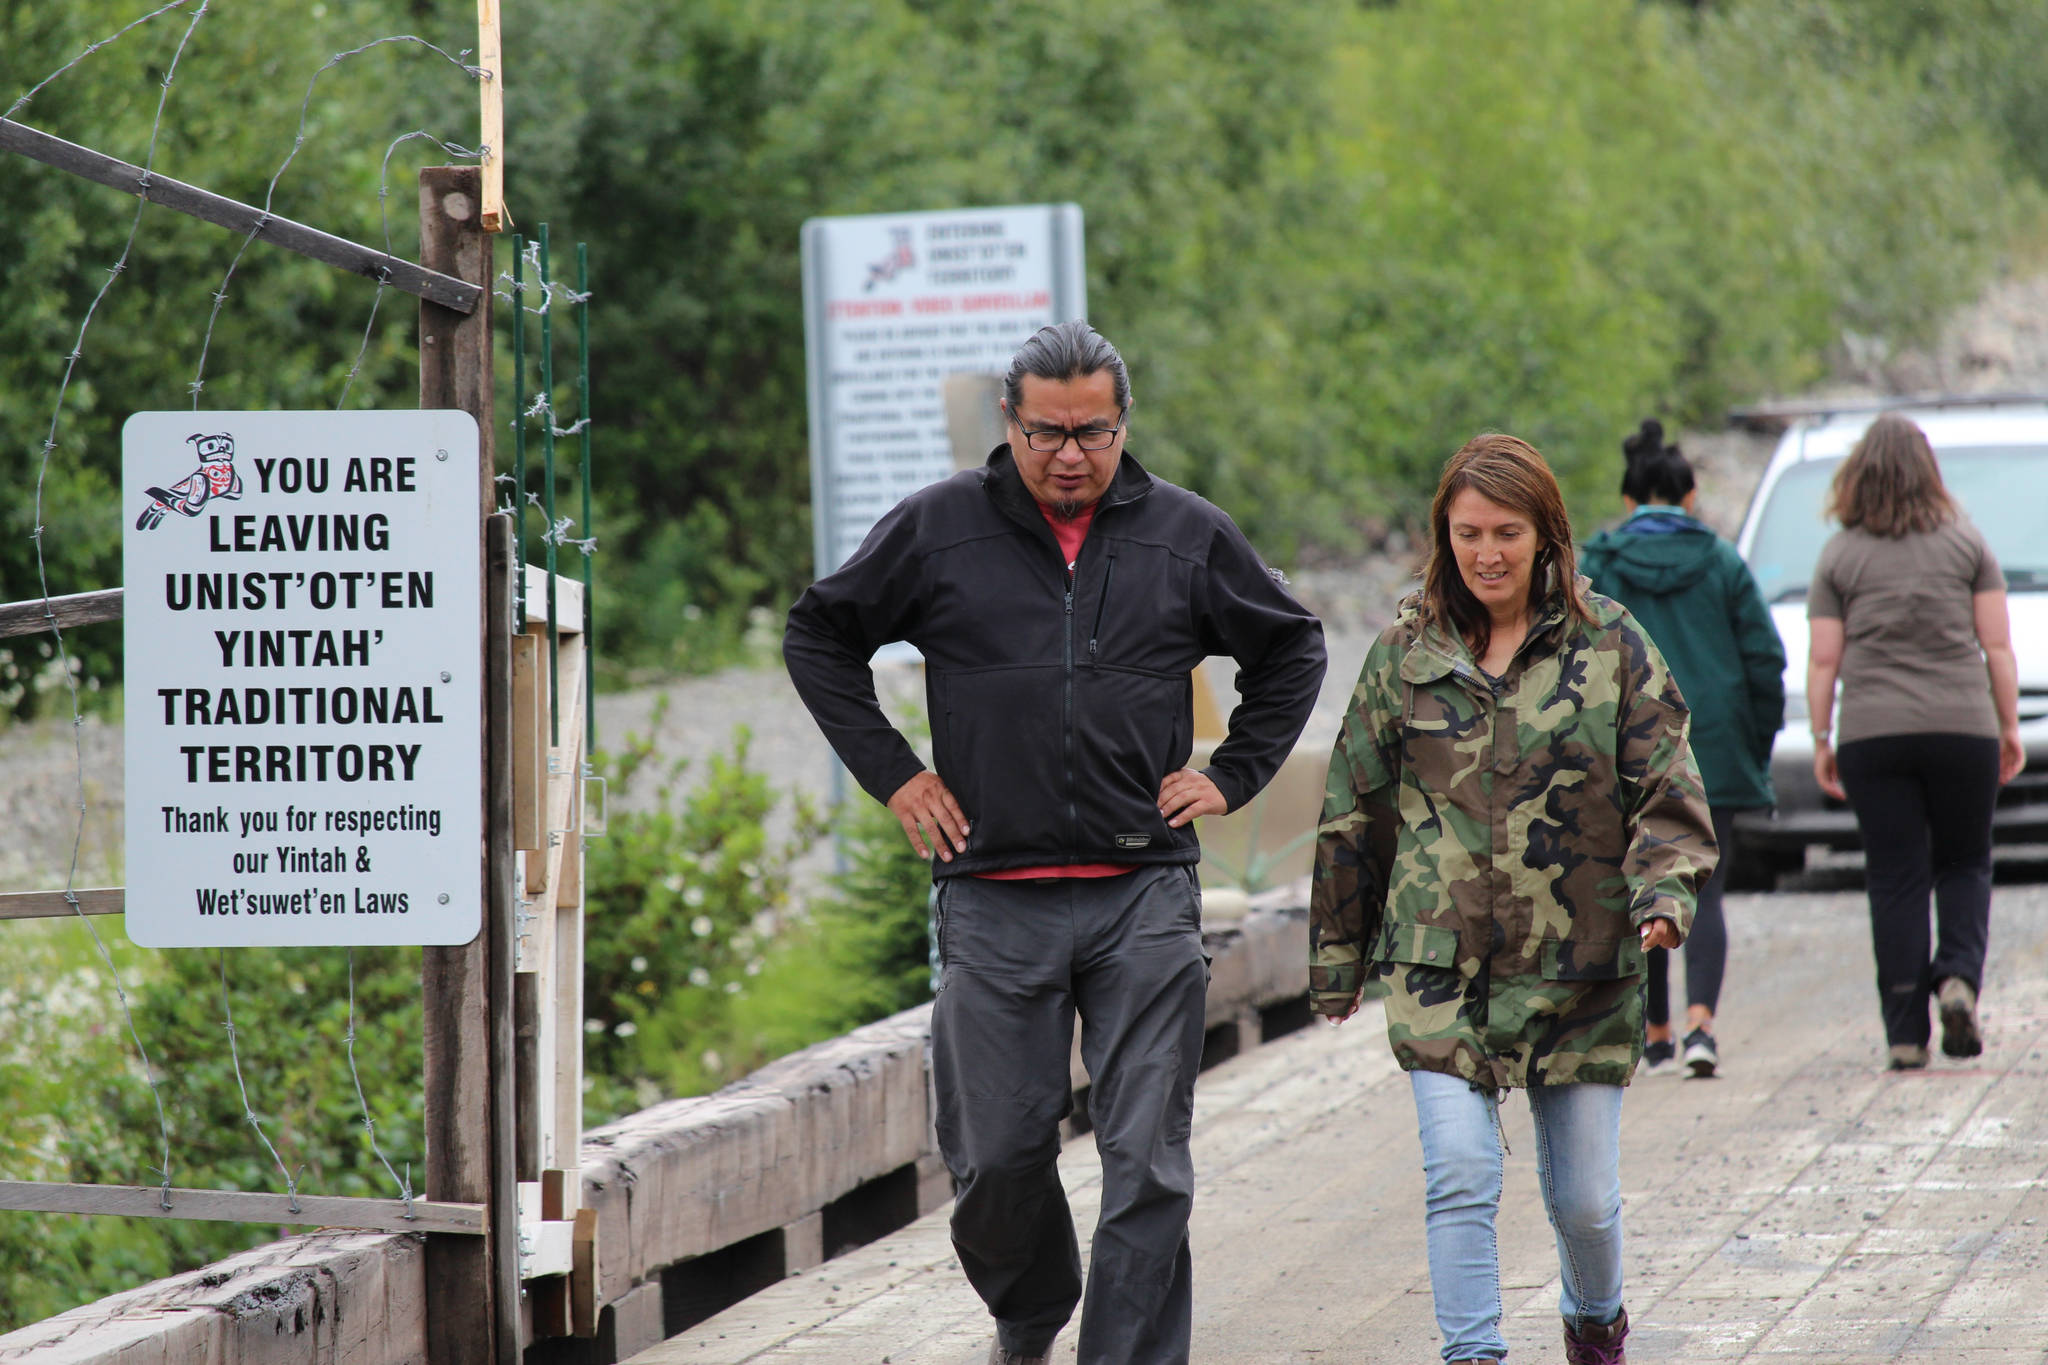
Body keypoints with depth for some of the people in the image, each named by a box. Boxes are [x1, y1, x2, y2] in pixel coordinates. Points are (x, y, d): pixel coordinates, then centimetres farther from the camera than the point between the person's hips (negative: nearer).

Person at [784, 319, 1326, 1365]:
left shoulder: (1187, 536, 7)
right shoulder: (937, 530, 3)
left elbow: (1292, 650, 22)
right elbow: (820, 636, 15)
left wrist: (1233, 774, 11)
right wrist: (889, 772, 7)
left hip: (1144, 896, 0)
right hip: (993, 902, 0)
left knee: (1147, 1160, -5)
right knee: (995, 1152, 3)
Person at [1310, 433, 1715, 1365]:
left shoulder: (1609, 645, 2)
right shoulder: (1406, 652, 5)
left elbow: (1668, 792, 0)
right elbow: (1354, 814, 12)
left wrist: (1664, 892, -19)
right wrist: (1337, 955, 14)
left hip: (1579, 967, 0)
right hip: (1438, 965, 0)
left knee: (1584, 1195, 8)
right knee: (1459, 1171, -15)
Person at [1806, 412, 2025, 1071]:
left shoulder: (1839, 556, 4)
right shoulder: (1967, 544, 5)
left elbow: (1823, 660, 1)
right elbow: (1998, 646, 2)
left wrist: (1821, 740, 8)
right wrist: (2009, 727, 10)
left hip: (1871, 736, 0)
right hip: (1961, 723, 0)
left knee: (1895, 881, 3)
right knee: (1964, 865, 14)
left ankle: (1906, 1034, 0)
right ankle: (1959, 976, -11)